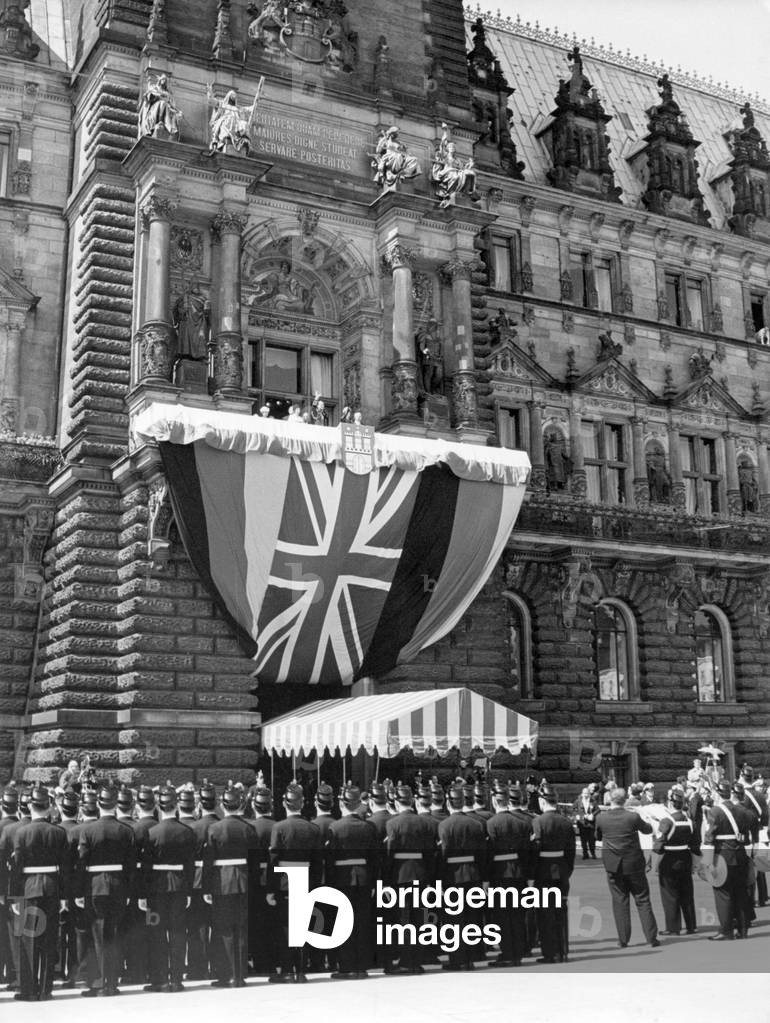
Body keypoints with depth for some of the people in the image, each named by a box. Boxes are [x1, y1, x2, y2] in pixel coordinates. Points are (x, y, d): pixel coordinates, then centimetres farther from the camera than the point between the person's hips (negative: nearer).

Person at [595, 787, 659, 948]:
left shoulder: (601, 818, -9)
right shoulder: (633, 817, -13)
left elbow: (598, 837, 8)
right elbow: (648, 830, 5)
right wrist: (645, 823, 26)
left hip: (613, 866, 1)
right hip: (633, 864, -1)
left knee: (619, 902, 8)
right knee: (642, 900, 8)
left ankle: (623, 939, 10)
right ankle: (652, 938, 8)